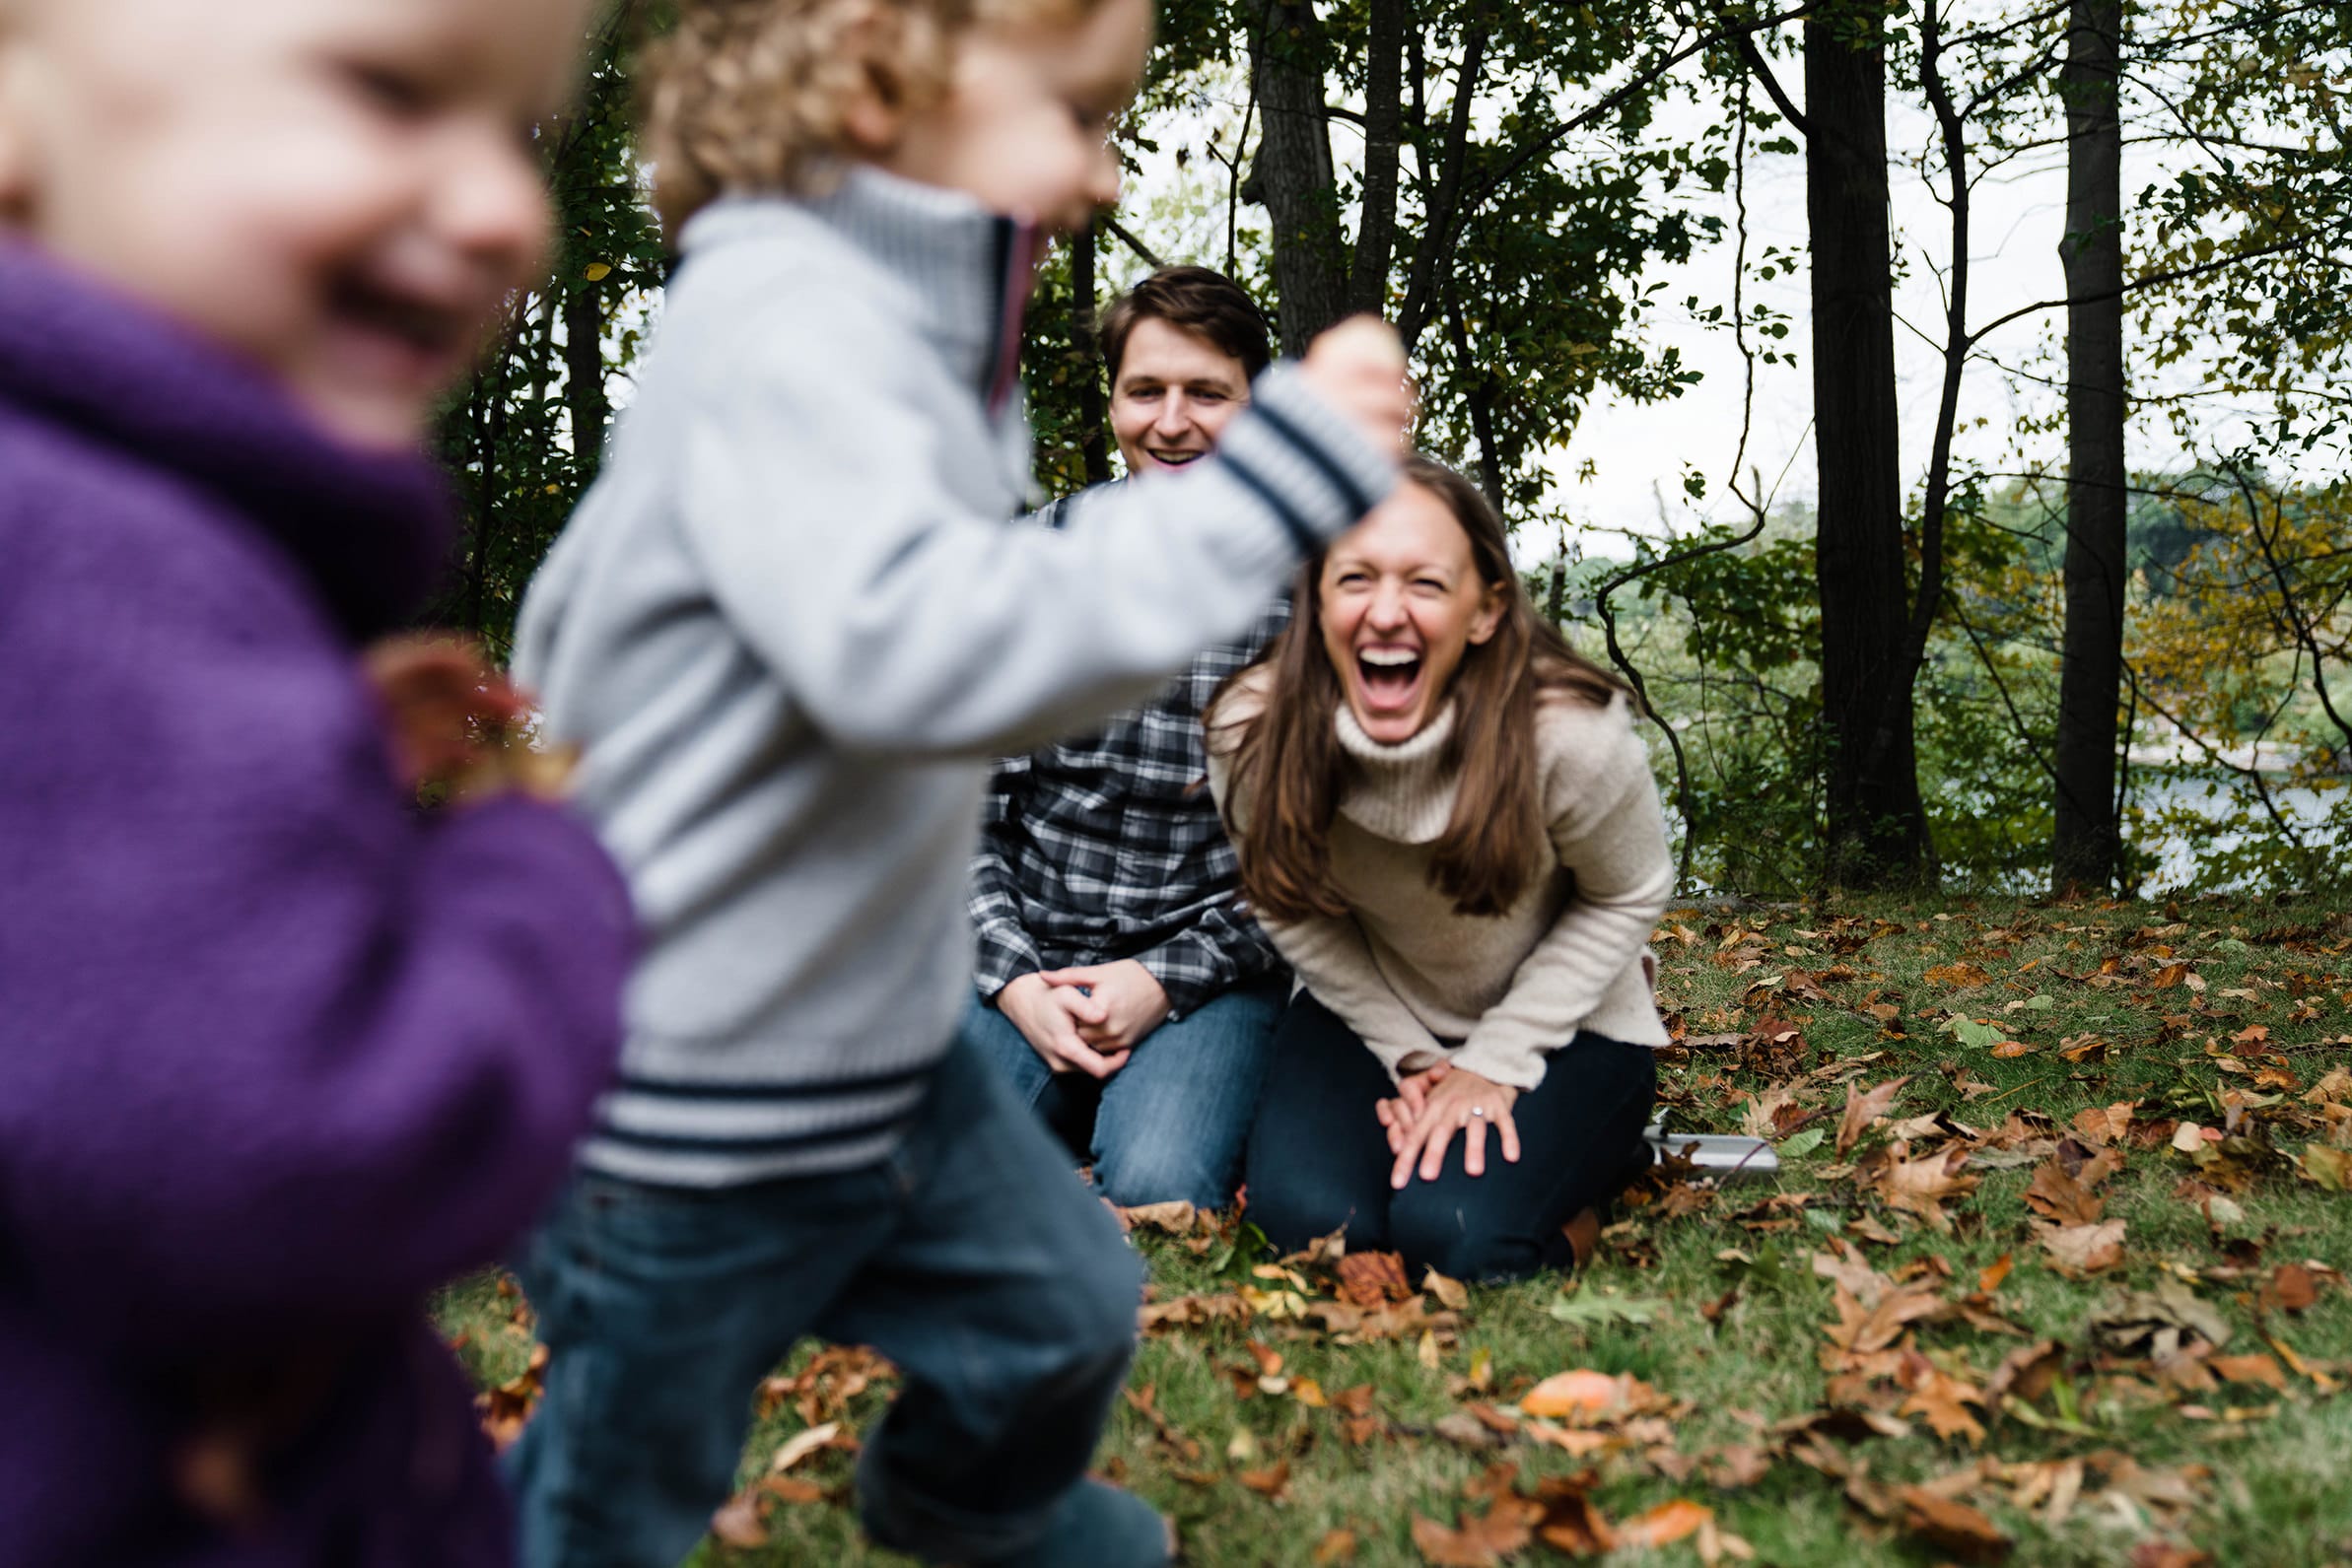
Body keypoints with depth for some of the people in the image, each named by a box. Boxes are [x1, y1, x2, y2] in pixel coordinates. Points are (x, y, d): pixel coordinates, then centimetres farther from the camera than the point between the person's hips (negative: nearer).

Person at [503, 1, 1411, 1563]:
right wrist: (1268, 483, -37)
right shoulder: (785, 328, -25)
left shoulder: (900, 319, 6)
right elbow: (911, 645, -42)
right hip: (691, 1107, -9)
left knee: (1065, 1305, 22)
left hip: (875, 1044, 9)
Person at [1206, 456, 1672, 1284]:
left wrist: (1498, 1064, -13)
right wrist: (1408, 1057, -9)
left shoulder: (1572, 736, -30)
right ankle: (1413, 1117, 9)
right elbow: (1289, 906, -4)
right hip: (1373, 1012, 2)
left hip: (1556, 1022, -2)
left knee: (1458, 1235, -24)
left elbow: (1628, 897, -10)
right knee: (1309, 1219, -22)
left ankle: (1604, 1136, 7)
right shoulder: (1251, 734, -24)